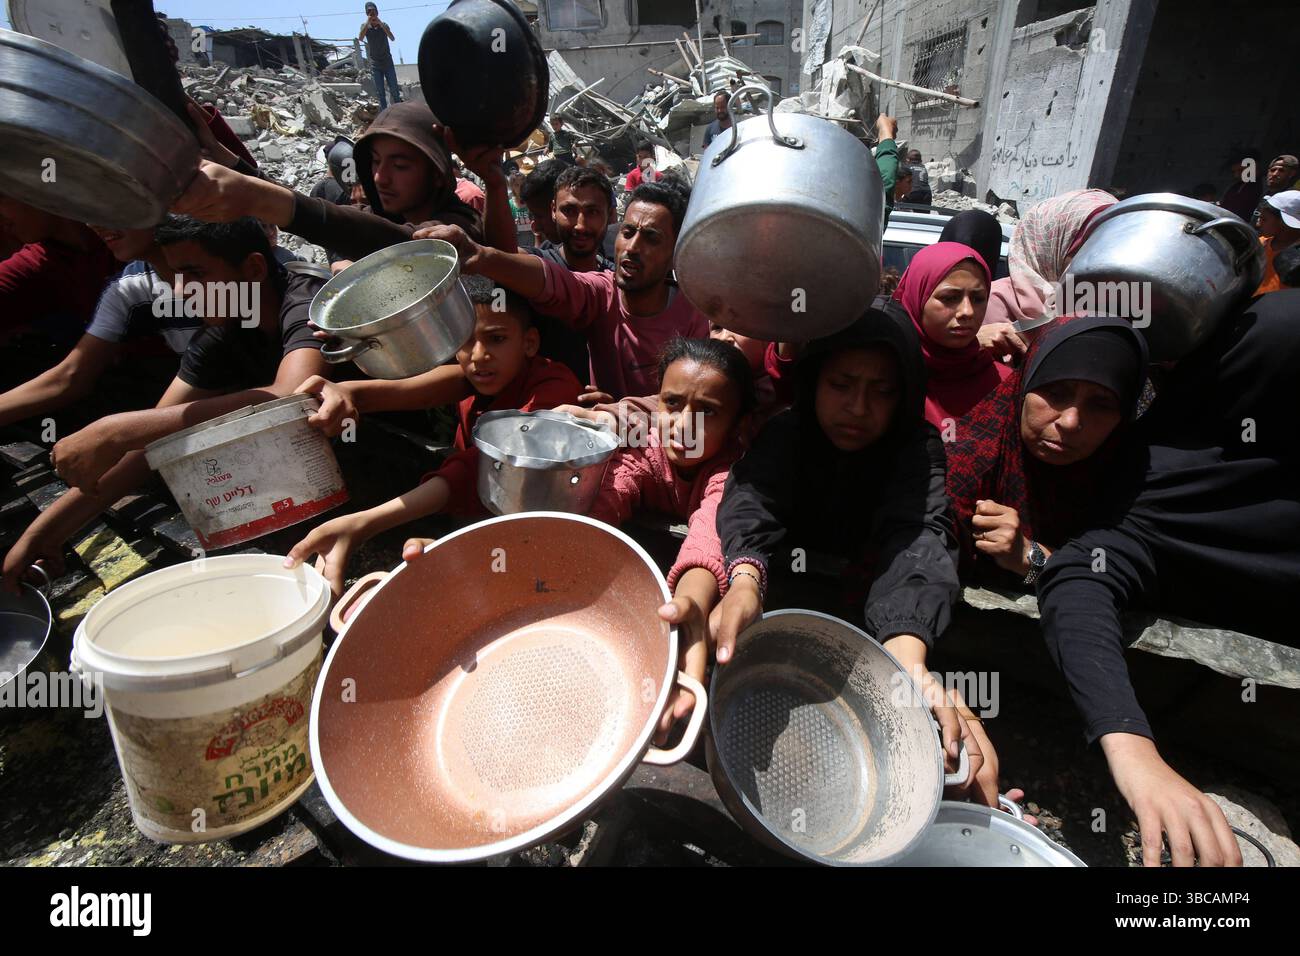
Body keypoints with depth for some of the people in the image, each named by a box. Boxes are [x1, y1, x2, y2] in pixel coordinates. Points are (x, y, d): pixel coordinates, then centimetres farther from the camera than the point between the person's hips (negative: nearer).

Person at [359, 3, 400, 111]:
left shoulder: (384, 25, 2)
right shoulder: (365, 26, 2)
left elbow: (392, 38, -16)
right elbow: (360, 38, -17)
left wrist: (380, 23, -24)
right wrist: (368, 22, -21)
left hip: (388, 63, 0)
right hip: (375, 65, 0)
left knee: (394, 90, -3)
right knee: (380, 92, -2)